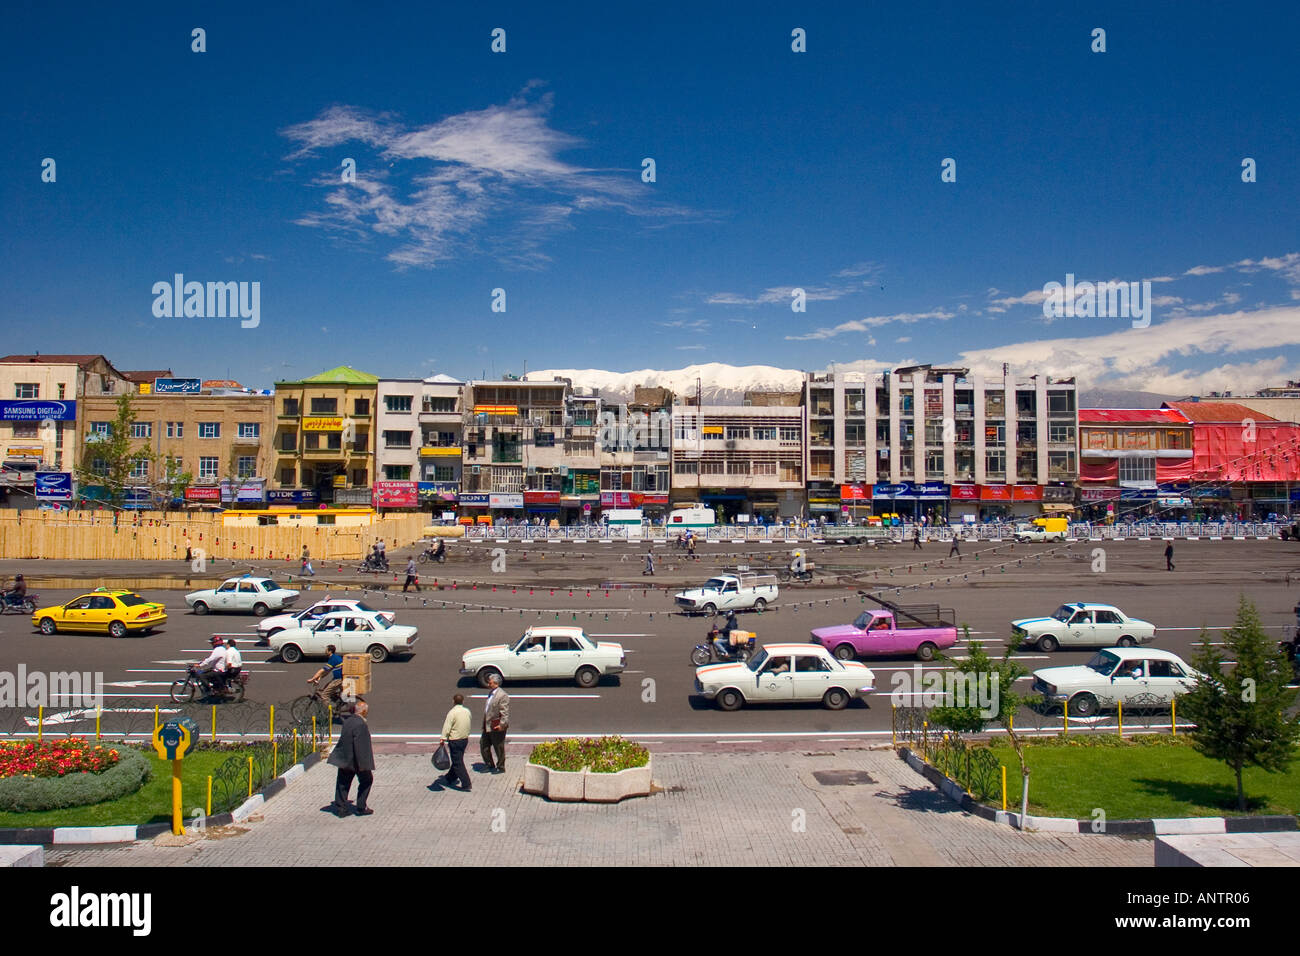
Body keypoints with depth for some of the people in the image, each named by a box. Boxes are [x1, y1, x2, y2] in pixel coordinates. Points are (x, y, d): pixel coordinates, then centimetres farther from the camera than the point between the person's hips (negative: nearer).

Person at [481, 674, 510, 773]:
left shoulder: (502, 695, -18)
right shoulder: (490, 693, 11)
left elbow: (505, 713, -21)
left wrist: (502, 724, -28)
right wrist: (484, 723, 21)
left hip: (497, 727, -9)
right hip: (487, 726, 9)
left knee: (499, 748, 5)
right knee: (483, 745, 15)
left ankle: (500, 767, 21)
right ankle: (490, 765, 31)